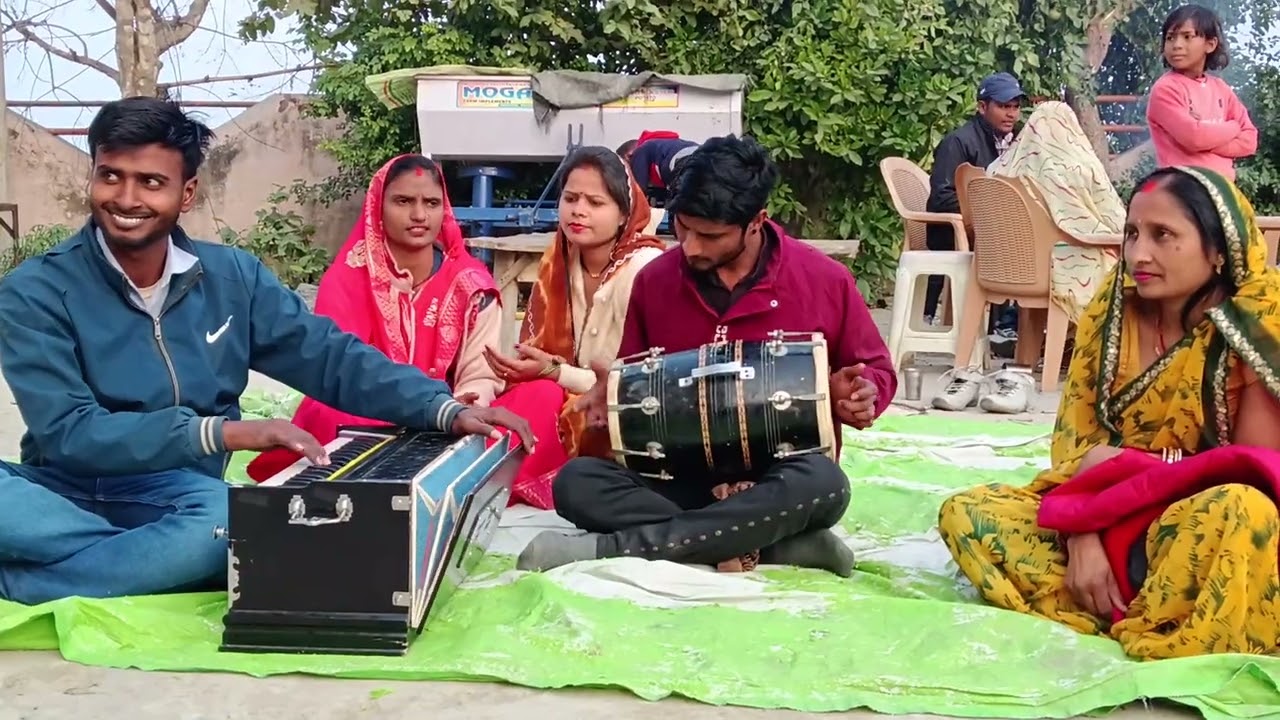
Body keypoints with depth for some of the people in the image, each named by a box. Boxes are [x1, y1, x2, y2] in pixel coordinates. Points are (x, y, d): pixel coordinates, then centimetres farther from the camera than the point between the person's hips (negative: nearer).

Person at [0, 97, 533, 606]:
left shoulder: (233, 277, 3)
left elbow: (332, 357, 1)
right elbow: (67, 432, -17)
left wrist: (448, 411, -15)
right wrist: (223, 432, -28)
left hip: (180, 498, 3)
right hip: (64, 493, -2)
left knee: (227, 522, -34)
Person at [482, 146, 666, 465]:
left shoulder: (644, 269, -17)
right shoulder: (558, 261, 3)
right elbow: (540, 354, 4)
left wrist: (554, 372, -22)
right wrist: (519, 369, -18)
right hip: (575, 407, 6)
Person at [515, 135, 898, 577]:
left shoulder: (824, 280, -5)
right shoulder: (654, 280, 2)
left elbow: (876, 370, 8)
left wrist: (862, 395, -15)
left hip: (777, 483, -2)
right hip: (679, 478, 2)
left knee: (823, 484, -38)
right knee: (576, 482, -25)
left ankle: (610, 549, -32)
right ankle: (782, 549, -30)